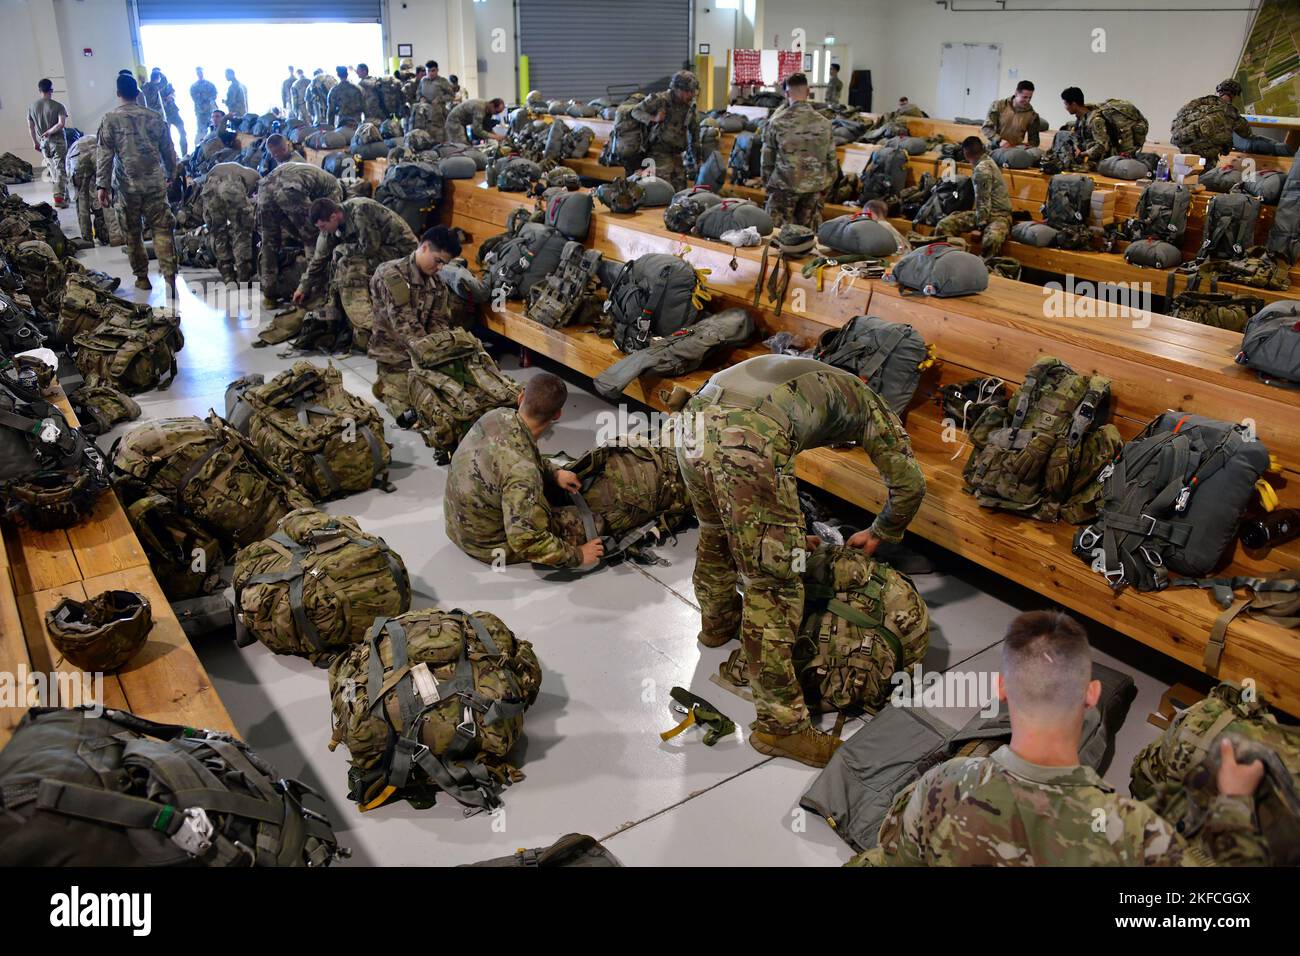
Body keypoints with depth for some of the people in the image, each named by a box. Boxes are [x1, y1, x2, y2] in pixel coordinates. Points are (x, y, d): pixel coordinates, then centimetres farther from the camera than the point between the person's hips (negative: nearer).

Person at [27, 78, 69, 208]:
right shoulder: (58, 106, -11)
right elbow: (62, 124, -23)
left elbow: (30, 127, 9)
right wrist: (49, 132, -13)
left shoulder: (32, 107, 4)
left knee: (53, 170, 15)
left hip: (43, 143, 5)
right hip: (57, 141, -5)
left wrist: (35, 142, 19)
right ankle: (59, 197, -14)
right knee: (60, 170, -4)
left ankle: (63, 194, 21)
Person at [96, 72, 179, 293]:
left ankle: (142, 277, 20)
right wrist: (170, 175, 23)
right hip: (155, 183, 1)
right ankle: (169, 276, -13)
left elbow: (104, 155, -6)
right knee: (162, 229, -1)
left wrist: (103, 185, -3)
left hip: (127, 186, -1)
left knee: (132, 233, 12)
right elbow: (168, 151, 9)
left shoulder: (110, 120, -3)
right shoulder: (154, 117, 3)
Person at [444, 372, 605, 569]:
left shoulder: (497, 415, -14)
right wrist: (576, 555, -22)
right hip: (485, 544, -7)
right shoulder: (522, 470, -37)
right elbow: (525, 540, -34)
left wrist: (554, 472, 1)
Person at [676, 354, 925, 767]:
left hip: (694, 421, 8)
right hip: (748, 441, -7)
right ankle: (780, 725, 11)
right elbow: (910, 483, 27)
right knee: (774, 584, 2)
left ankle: (718, 623, 59)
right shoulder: (867, 403, 27)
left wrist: (787, 535, 42)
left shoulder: (803, 376, 42)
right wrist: (880, 534, 43)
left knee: (717, 532, 34)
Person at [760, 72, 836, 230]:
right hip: (814, 188, 2)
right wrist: (825, 187, 15)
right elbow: (831, 160, 3)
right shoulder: (824, 123, -2)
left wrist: (767, 185, 11)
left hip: (784, 187, -2)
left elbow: (767, 159, -2)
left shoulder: (776, 122, -9)